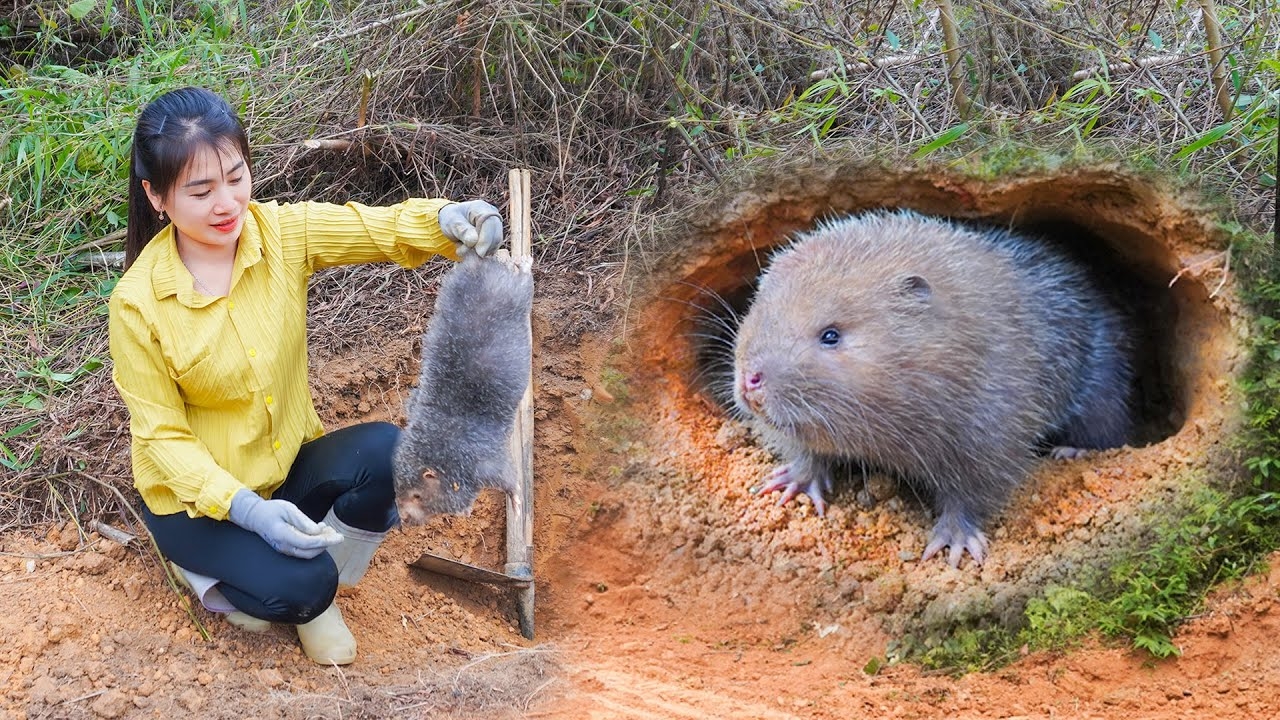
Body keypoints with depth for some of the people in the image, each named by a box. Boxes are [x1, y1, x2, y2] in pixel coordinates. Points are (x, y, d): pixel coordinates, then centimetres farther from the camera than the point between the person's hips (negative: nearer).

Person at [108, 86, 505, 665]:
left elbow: (381, 227, -20)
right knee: (296, 585, -29)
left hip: (288, 464, 5)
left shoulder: (281, 233, -10)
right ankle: (210, 574, 6)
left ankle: (318, 600, 0)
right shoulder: (138, 303, -20)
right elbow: (162, 435, -16)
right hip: (196, 496, -5)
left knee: (384, 452, -25)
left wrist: (446, 222, -45)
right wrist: (245, 508, -31)